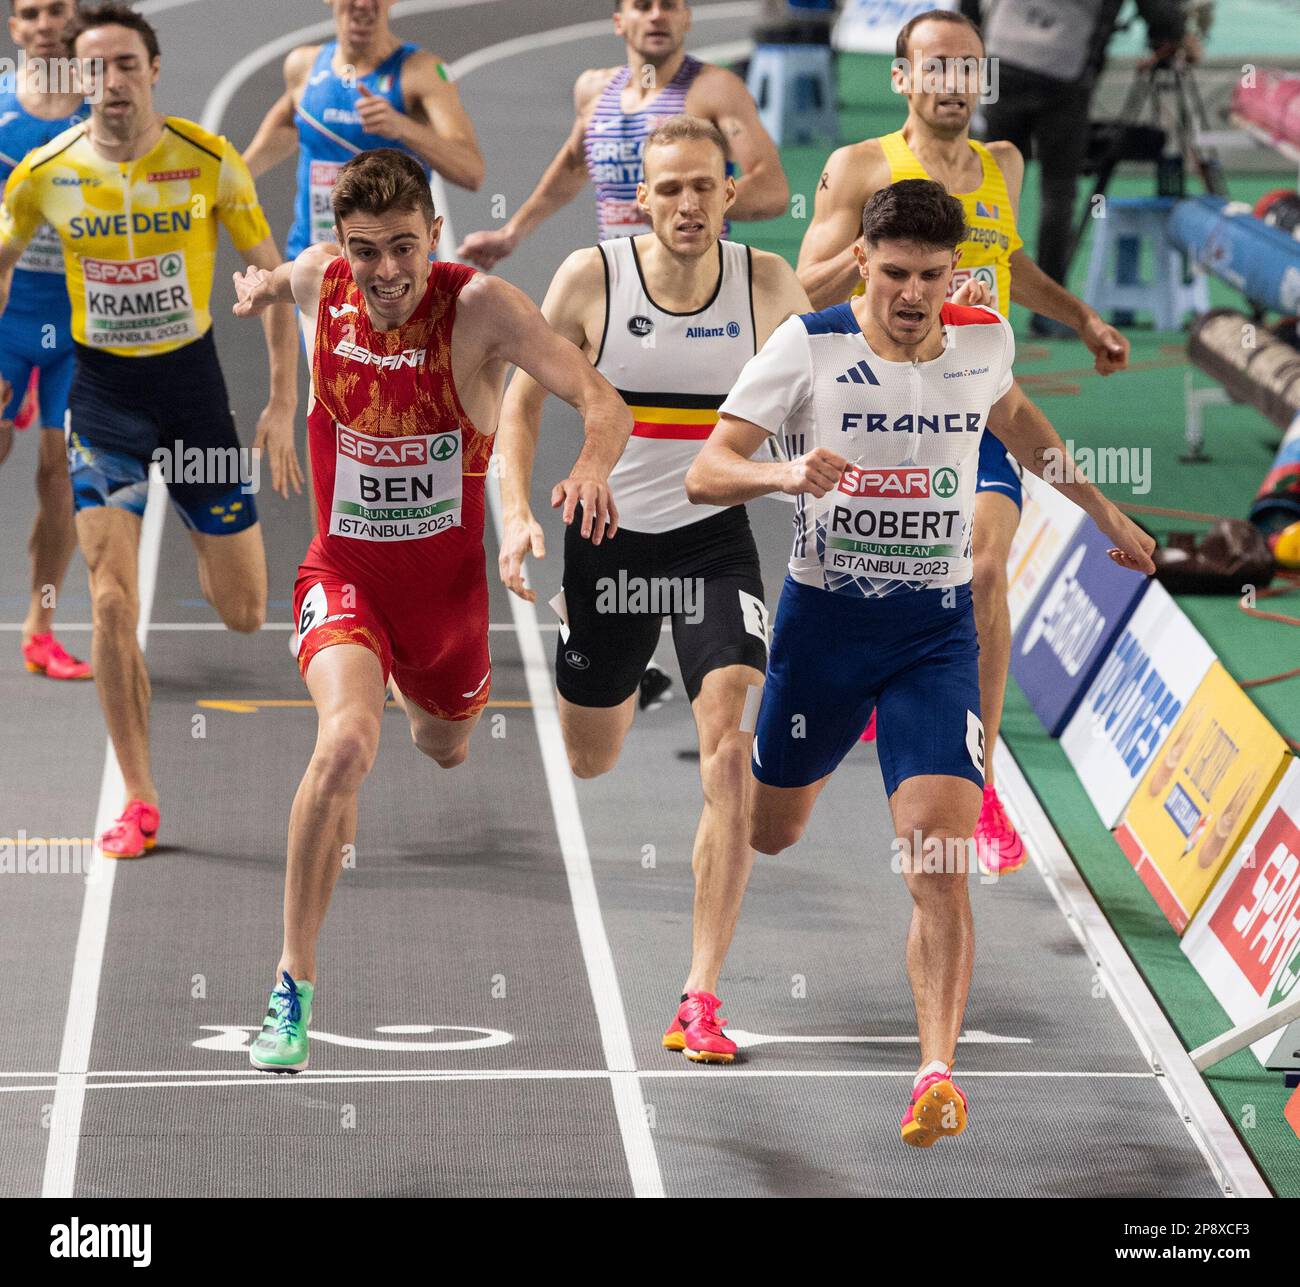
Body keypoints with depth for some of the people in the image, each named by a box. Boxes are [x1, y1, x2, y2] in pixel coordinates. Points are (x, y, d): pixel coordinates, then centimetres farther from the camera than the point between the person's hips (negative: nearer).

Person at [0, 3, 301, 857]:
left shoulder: (211, 163, -11)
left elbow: (273, 277, -2)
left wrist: (283, 406, -7)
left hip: (192, 382, 0)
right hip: (102, 394, 0)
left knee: (244, 613, 4)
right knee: (113, 603, -13)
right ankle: (139, 803, -2)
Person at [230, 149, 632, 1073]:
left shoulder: (480, 309, -21)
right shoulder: (319, 279, -11)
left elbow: (603, 402, -32)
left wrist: (593, 466, -47)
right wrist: (262, 289, 5)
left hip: (447, 581, 1)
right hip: (344, 571, -1)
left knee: (445, 750, 28)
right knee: (347, 744, -30)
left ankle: (417, 687, 70)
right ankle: (294, 980, -19)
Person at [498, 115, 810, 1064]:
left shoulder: (768, 284, -9)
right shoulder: (592, 278, -11)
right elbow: (523, 400, 0)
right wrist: (517, 512, -12)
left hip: (716, 539, -1)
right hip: (611, 536, 1)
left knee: (733, 753, -19)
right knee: (587, 761, 15)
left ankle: (701, 1002, -18)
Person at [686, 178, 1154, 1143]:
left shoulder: (986, 339, -1)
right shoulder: (809, 346, -12)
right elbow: (705, 472, -16)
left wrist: (1104, 512, 30)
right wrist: (786, 473, -37)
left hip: (936, 630, 1)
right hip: (822, 621, 0)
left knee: (939, 860, -17)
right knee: (770, 834, 16)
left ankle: (938, 1075, -23)